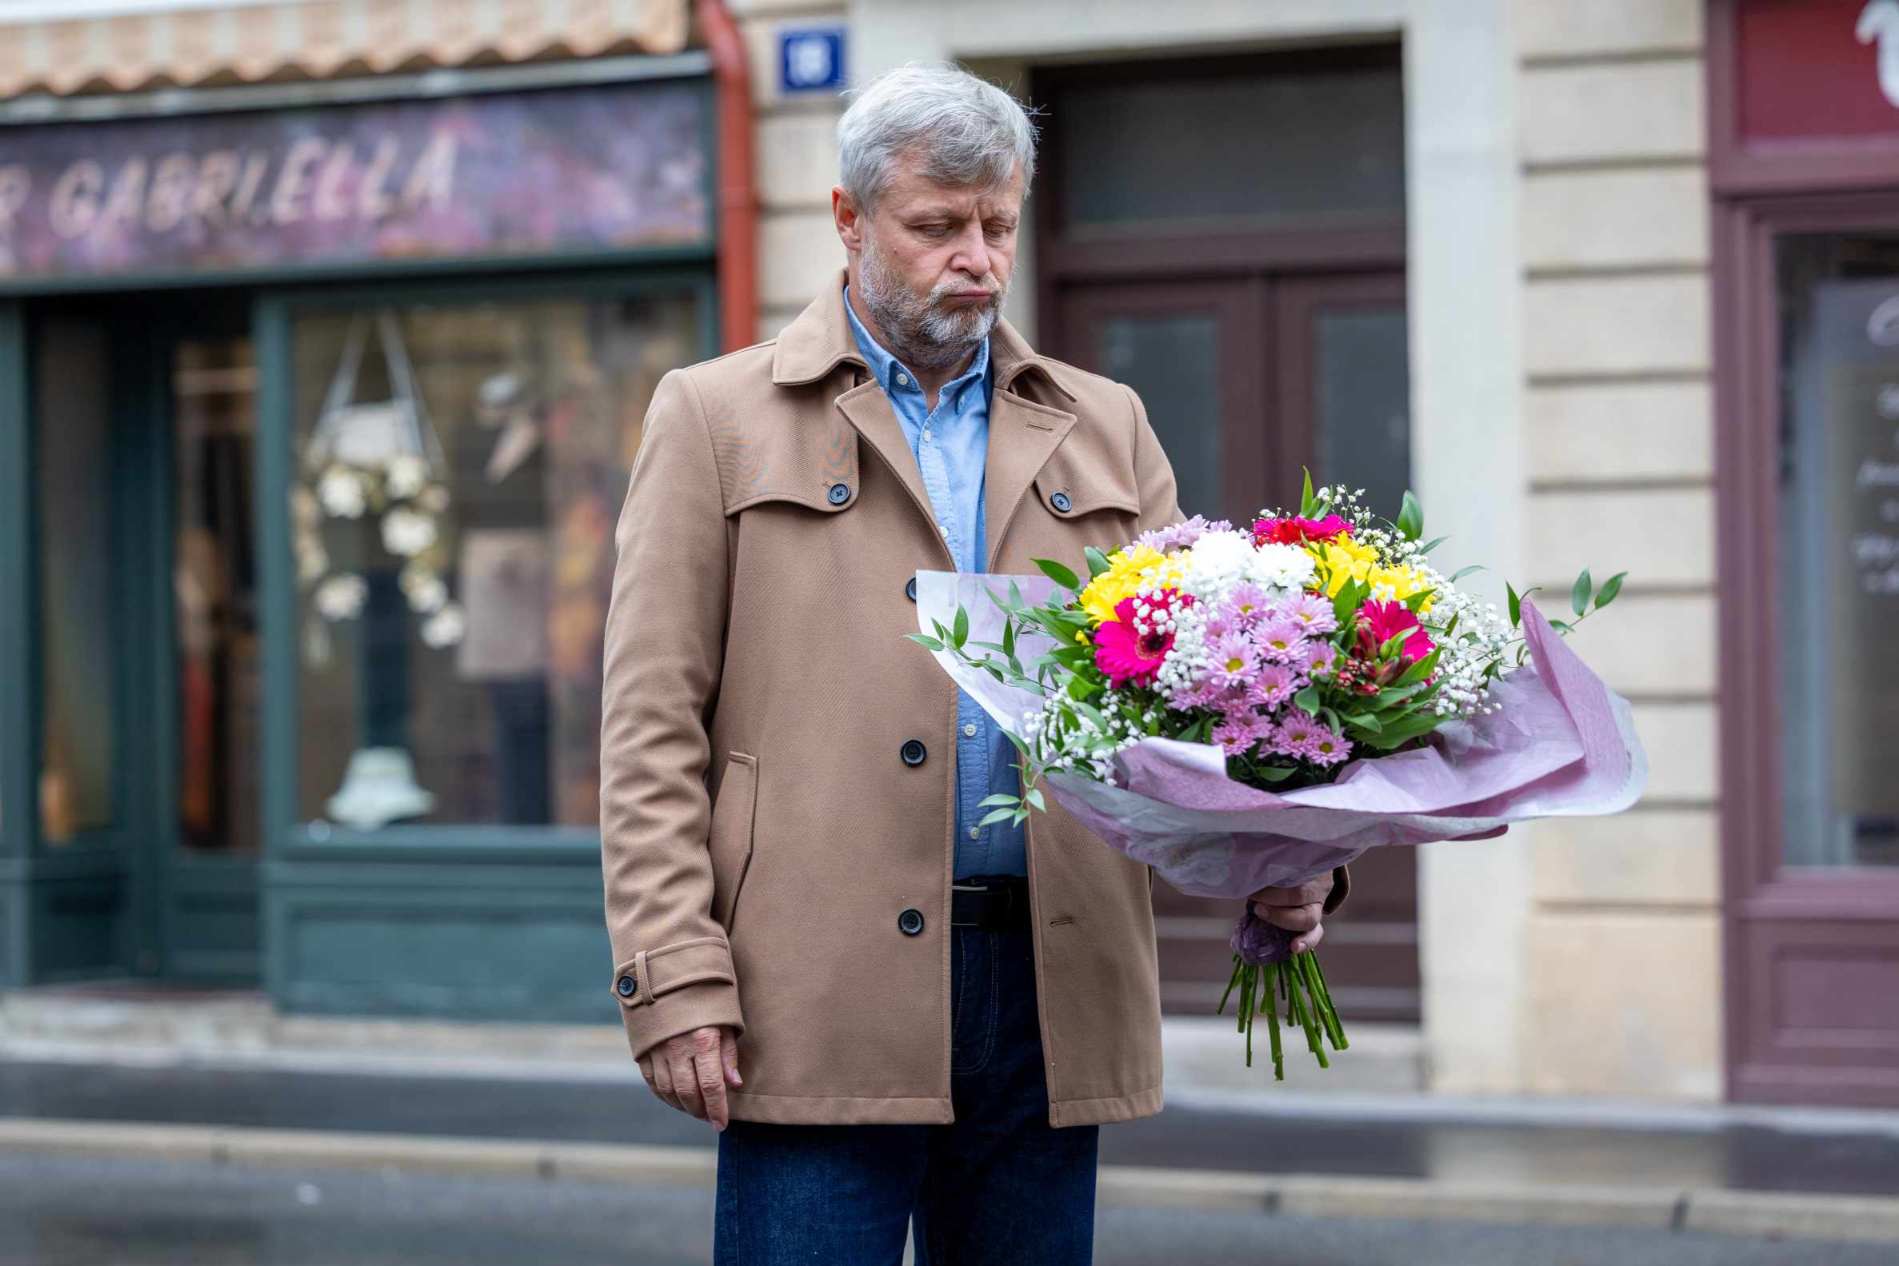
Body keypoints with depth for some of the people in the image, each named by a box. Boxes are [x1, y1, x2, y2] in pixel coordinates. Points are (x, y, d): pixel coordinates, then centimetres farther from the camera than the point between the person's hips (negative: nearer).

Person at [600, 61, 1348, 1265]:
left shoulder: (1104, 429, 17)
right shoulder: (717, 418, 7)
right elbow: (653, 728, 1)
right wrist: (675, 982, -8)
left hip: (1052, 987, 4)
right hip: (823, 998, -3)